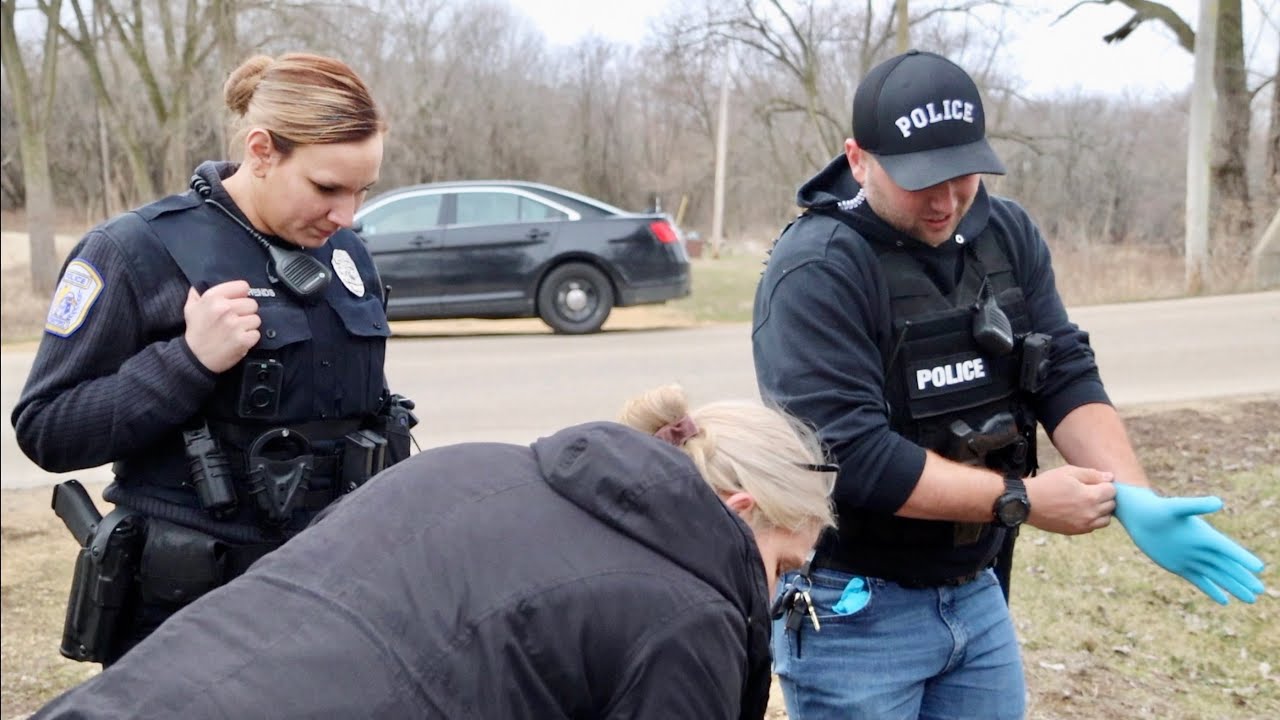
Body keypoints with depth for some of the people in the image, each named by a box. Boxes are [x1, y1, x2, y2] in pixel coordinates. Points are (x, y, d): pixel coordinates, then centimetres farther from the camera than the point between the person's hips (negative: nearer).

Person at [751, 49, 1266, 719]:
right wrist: (1022, 499, -20)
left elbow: (1066, 375, -1)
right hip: (854, 610, -6)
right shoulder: (816, 270, -20)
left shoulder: (1007, 234, 2)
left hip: (978, 592, 6)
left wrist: (1134, 498, -17)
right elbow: (851, 454, -25)